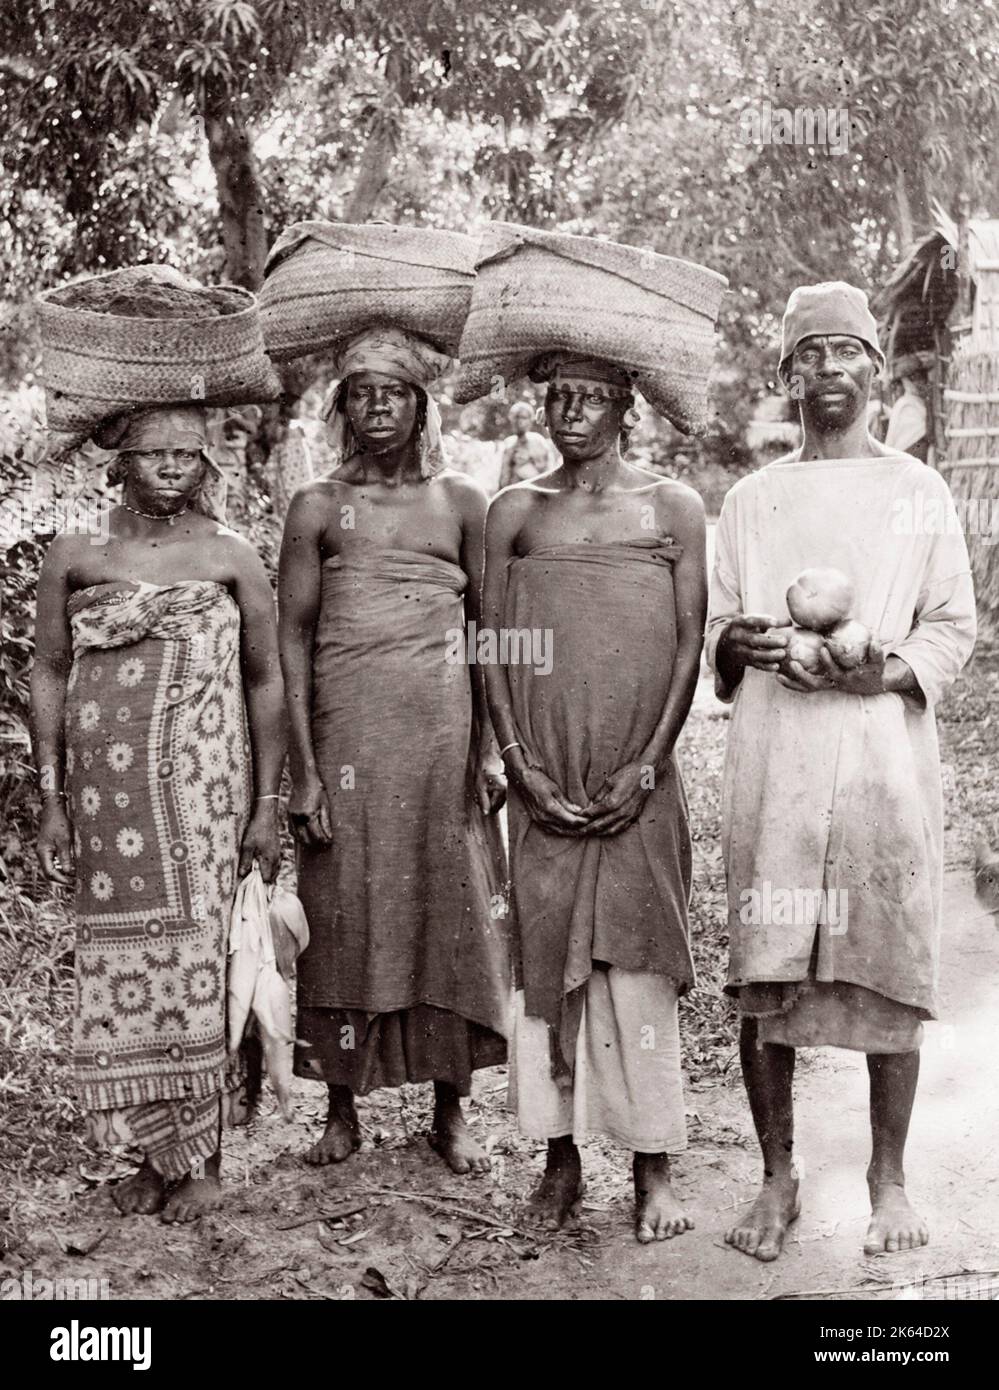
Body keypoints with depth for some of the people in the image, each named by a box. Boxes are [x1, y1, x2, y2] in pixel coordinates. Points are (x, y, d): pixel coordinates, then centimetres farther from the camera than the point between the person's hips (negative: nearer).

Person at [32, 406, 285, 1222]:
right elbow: (49, 676, 7)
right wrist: (52, 802, 3)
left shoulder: (230, 556, 2)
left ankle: (202, 1157, 12)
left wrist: (268, 804, 1)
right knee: (121, 957, 4)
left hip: (202, 787, -2)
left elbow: (266, 682, 4)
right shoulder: (75, 555, 5)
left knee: (196, 948, -1)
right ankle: (154, 1153, 18)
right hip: (105, 788, 2)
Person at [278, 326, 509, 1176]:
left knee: (452, 908, 4)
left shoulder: (462, 503, 8)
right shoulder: (318, 509, 6)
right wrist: (304, 768, -6)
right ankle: (344, 1110, 18)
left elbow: (487, 632, 8)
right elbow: (294, 638, 2)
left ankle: (451, 1110, 17)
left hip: (444, 730, 1)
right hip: (347, 731, 0)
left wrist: (491, 747, 1)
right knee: (345, 909, 4)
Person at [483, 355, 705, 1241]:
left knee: (637, 957, -1)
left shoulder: (673, 508, 6)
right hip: (544, 780, 2)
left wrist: (645, 768, -7)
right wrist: (524, 766, -5)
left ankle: (653, 1171, 7)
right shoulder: (515, 512, 10)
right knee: (544, 951, 3)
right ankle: (561, 1157, 14)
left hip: (638, 779, -2)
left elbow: (690, 644, 1)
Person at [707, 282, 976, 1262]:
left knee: (890, 968, 1)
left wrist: (887, 670, -10)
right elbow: (715, 626, 16)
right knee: (763, 973, 0)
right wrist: (736, 642, -7)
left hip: (885, 752, -1)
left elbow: (955, 625, 9)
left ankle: (889, 1178, 16)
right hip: (772, 759, 1)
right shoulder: (750, 499, 15)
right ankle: (778, 1177, 13)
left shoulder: (919, 490, 12)